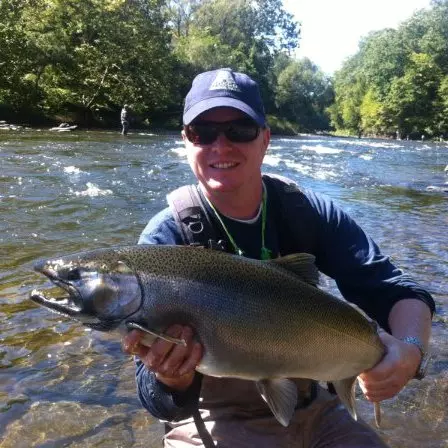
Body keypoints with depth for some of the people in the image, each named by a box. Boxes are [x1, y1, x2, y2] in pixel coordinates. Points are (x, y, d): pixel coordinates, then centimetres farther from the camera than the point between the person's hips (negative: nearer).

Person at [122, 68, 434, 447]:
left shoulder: (308, 213, -9)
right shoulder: (165, 239, -18)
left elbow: (398, 291, -9)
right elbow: (161, 401, -19)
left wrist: (411, 349, -30)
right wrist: (172, 380, -42)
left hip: (313, 408, 3)